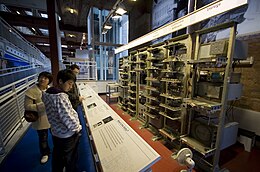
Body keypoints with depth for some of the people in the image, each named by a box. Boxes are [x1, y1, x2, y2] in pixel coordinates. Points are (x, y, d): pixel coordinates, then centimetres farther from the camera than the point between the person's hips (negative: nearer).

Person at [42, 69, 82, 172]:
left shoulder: (47, 93, -3)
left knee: (57, 158, 30)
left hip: (56, 133, 8)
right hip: (68, 136, -8)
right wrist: (77, 128, -13)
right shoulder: (60, 97, -31)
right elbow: (69, 120, -31)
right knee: (70, 161, 19)